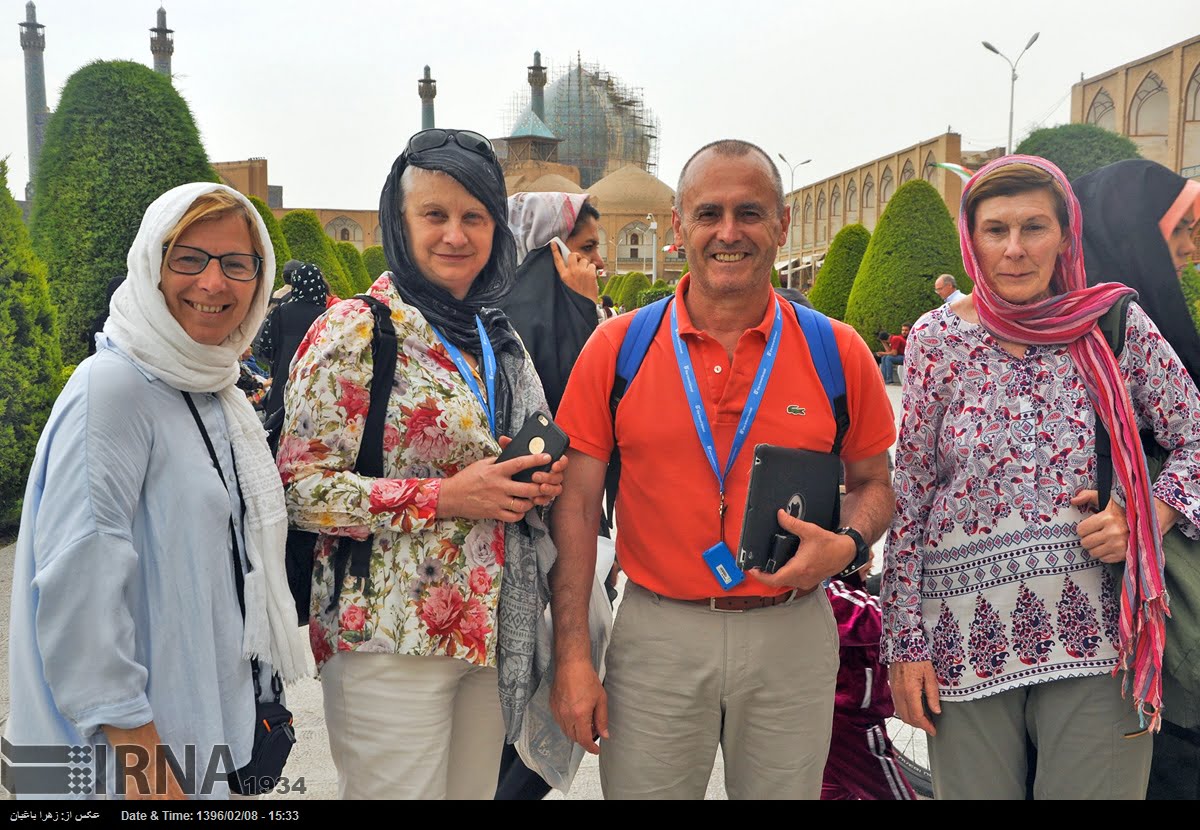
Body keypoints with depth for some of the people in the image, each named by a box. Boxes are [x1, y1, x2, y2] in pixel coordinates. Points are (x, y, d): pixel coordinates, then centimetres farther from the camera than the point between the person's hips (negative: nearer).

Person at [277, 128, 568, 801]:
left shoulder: (500, 338, 10)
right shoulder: (355, 332, -11)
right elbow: (299, 486, -15)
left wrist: (541, 481, -2)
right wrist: (444, 497, -22)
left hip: (496, 631, 7)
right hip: (393, 638, -6)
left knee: (477, 791, 19)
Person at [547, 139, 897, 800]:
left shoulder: (838, 352, -1)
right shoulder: (617, 348, -3)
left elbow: (874, 483, 10)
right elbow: (576, 503, -2)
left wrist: (847, 546, -13)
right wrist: (572, 654, -5)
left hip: (793, 637, 1)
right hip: (655, 634, -1)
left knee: (785, 787, 16)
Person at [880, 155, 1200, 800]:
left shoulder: (1116, 325, 0)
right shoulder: (939, 338, -2)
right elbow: (909, 492, -1)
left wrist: (1146, 520, -10)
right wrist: (904, 641, -3)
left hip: (1097, 631, 1)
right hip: (968, 636, 0)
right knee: (973, 789, 10)